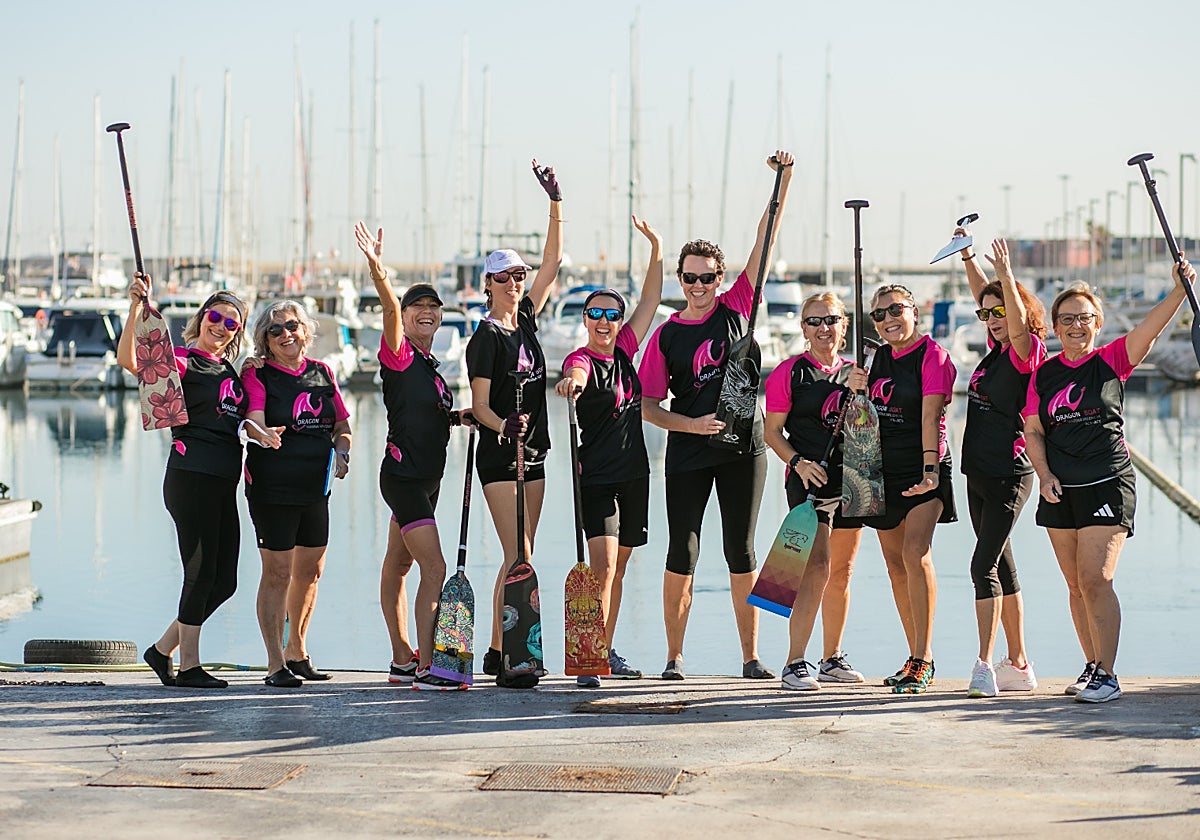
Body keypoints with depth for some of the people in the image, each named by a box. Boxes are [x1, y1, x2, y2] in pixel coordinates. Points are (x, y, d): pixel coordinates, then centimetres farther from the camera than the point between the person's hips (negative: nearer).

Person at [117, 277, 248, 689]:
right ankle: (189, 667, 6)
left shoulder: (227, 369, 17)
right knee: (201, 573, -5)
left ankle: (163, 650, 21)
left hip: (224, 484, 8)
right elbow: (129, 360, -24)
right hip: (191, 479, -8)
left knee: (224, 580, 9)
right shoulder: (182, 360, -5)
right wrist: (136, 308, -33)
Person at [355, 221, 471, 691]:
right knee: (435, 569, -15)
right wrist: (376, 268, -45)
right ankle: (425, 670, -18)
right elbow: (391, 310, -29)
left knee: (397, 567, 15)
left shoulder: (430, 365, 15)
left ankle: (401, 663, 20)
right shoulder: (399, 355, -10)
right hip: (403, 474, -9)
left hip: (426, 477, 9)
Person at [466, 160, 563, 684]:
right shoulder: (485, 338, -8)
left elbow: (553, 262, 12)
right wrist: (502, 425, -31)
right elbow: (480, 405, -11)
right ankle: (498, 654, -12)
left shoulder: (526, 320, 10)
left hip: (531, 451, 7)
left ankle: (510, 650, 9)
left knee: (520, 560, 6)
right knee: (518, 558, -12)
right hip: (498, 455, -7)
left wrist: (556, 201, 7)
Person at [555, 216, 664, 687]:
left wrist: (656, 249, 8)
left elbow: (650, 301, 13)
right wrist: (572, 381, -60)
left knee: (617, 569, 12)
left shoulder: (624, 351, 8)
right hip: (597, 476, -7)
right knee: (603, 567, -17)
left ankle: (607, 653, 21)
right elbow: (576, 375, -36)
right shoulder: (582, 360, -11)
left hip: (633, 475, 7)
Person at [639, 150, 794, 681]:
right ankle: (675, 657, 7)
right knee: (682, 556, -1)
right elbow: (648, 405, 1)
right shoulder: (665, 336, 0)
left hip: (743, 446, 1)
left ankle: (750, 657, 9)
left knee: (741, 554, 5)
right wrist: (693, 424, -14)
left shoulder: (737, 308, 4)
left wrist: (783, 179, -5)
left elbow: (765, 239, 0)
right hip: (688, 454, -1)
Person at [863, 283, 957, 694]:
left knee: (915, 552, -21)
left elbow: (930, 415, -19)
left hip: (922, 469, -8)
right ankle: (917, 659, 17)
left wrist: (930, 468, -28)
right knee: (894, 561, 8)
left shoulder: (932, 355, -8)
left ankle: (924, 659, -21)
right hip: (884, 469, 8)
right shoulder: (881, 357, 14)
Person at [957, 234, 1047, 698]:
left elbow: (1019, 319, -30)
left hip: (1009, 474, -9)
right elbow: (982, 294, 24)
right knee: (1000, 567, 11)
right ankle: (1019, 665, 17)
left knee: (984, 564, -15)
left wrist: (1005, 272, -38)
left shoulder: (1026, 351, -9)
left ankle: (985, 665, -18)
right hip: (979, 472, 9)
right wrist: (968, 256, 15)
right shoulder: (995, 349, 12)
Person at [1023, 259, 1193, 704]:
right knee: (1076, 585, 8)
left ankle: (1107, 675, -9)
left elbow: (1151, 326, -15)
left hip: (1107, 484, -4)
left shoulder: (1112, 361, 0)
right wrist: (1045, 475, -5)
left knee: (1095, 580, -13)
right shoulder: (1044, 374, 9)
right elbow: (1033, 431, 9)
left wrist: (1180, 288, -29)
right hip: (1060, 491, 4)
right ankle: (1093, 667, 18)